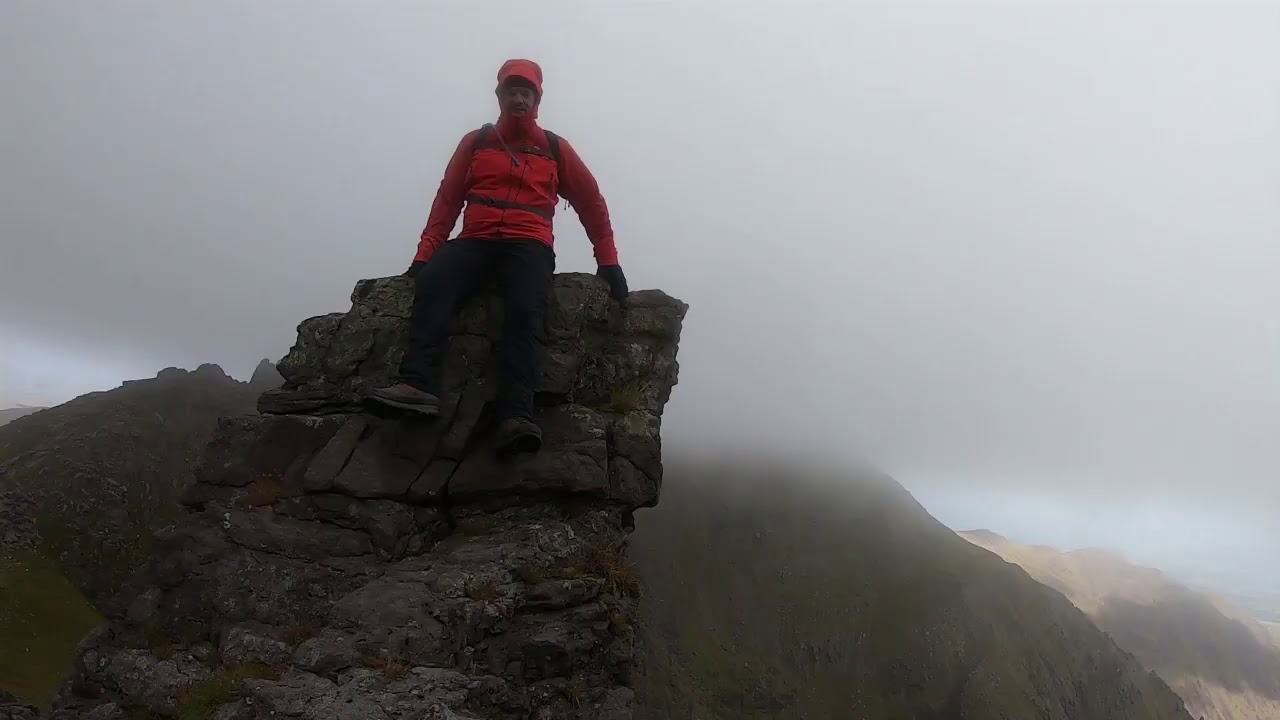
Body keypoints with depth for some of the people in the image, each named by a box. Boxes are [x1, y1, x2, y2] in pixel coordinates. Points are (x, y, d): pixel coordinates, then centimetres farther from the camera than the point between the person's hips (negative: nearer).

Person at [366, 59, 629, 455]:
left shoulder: (555, 148, 15)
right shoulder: (475, 142, 17)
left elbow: (591, 203, 18)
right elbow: (447, 199, 12)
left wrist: (608, 262, 10)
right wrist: (424, 255, 1)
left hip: (528, 246, -1)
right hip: (476, 242, 2)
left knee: (524, 311, -34)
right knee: (431, 282, -31)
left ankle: (516, 417, -49)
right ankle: (419, 383, -46)